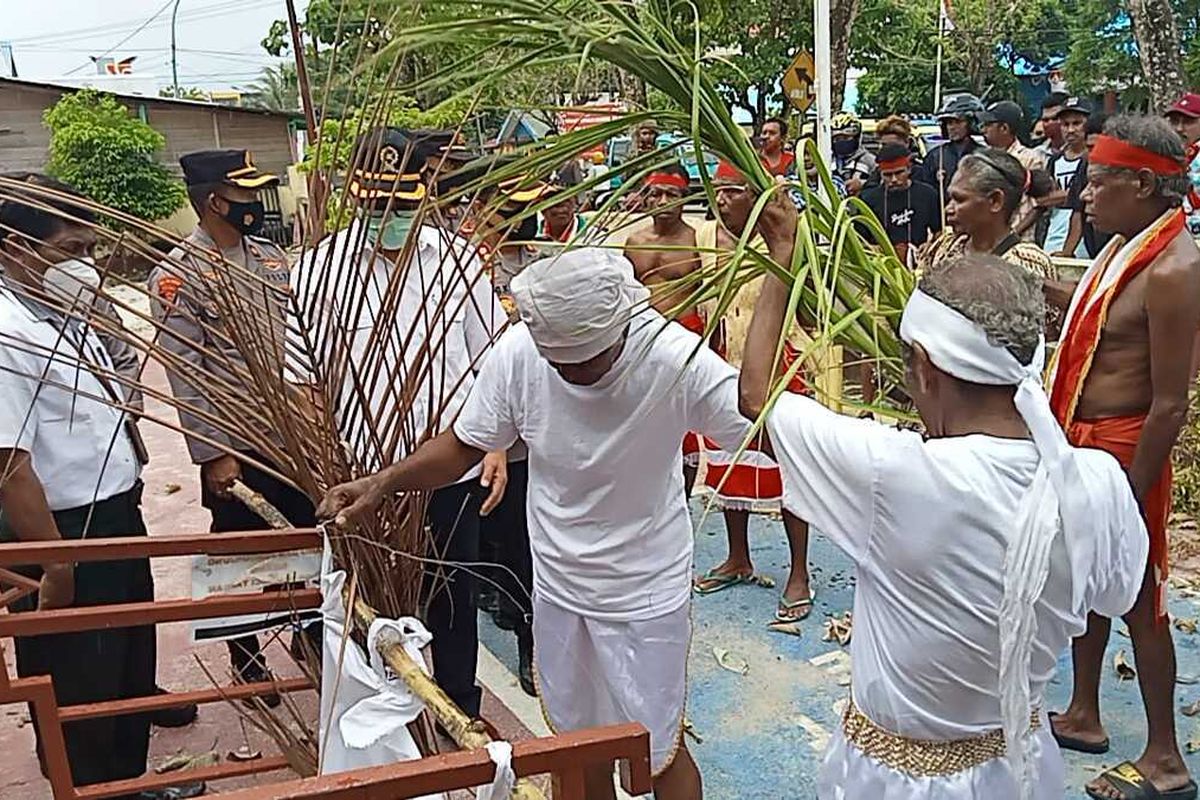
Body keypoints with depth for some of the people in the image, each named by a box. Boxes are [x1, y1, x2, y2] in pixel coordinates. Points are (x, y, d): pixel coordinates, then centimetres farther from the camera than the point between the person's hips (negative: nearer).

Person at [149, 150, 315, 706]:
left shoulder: (269, 257, 6)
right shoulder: (177, 276, -13)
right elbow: (186, 376, -16)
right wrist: (214, 455, -17)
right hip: (234, 445, -5)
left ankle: (311, 629, 37)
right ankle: (247, 660, 31)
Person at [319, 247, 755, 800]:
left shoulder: (676, 357, -27)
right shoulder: (516, 352, -19)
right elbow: (466, 444, -7)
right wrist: (383, 482, -18)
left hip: (646, 592, -3)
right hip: (558, 584, 3)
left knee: (658, 751, 13)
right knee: (579, 740, 24)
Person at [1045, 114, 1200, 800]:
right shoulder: (1128, 244, 6)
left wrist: (1130, 497, -21)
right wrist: (1045, 289, 10)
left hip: (1124, 448, -9)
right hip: (1085, 437, 9)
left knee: (1137, 597, 4)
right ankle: (1084, 717, 38)